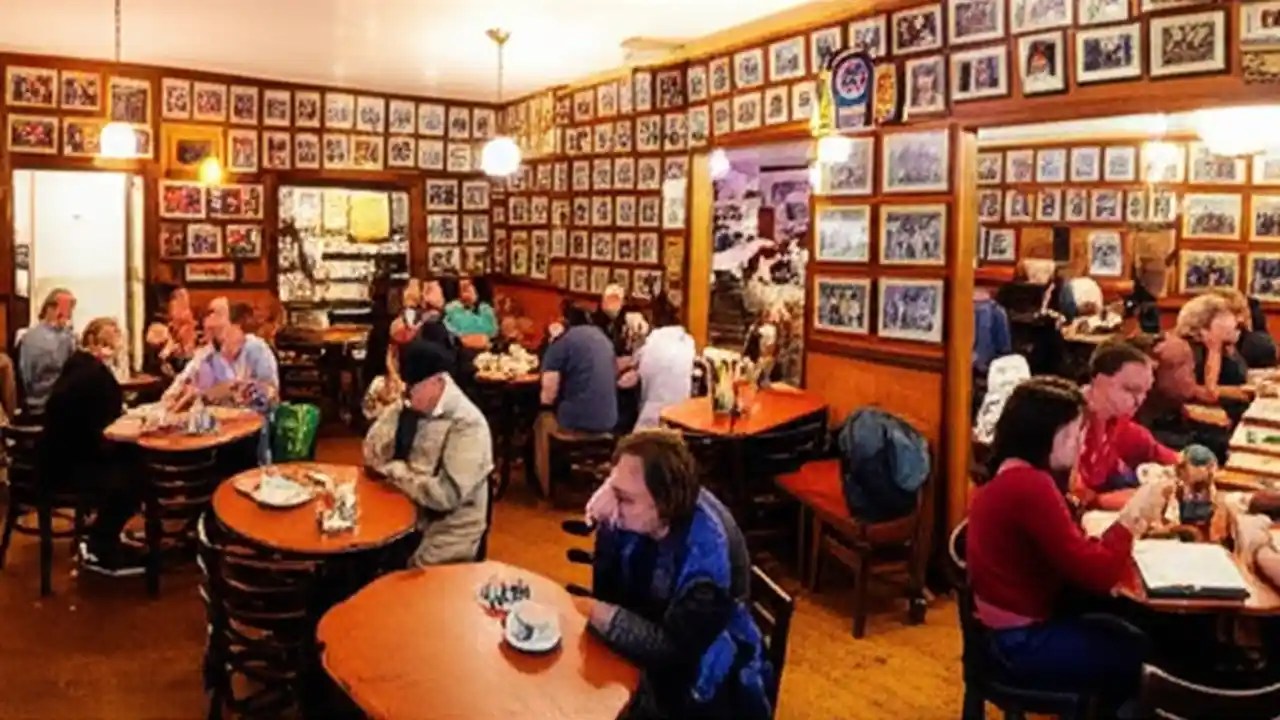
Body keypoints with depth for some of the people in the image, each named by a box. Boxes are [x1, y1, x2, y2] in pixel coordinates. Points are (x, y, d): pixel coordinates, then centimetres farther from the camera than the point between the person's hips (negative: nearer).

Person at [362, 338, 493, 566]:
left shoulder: (468, 425, -19)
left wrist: (395, 470, -14)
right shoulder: (408, 407, 3)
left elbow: (446, 495, -24)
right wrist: (397, 414, -11)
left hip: (445, 531, -6)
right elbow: (372, 457, 3)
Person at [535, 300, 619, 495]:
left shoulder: (562, 341, -7)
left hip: (576, 423, -6)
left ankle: (549, 491, 31)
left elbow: (548, 396, -13)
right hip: (608, 422, 6)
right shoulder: (603, 338, 12)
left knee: (542, 421, 24)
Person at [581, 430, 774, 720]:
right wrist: (605, 525, -23)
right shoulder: (636, 513, -14)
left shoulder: (708, 545, -29)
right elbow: (608, 594, -10)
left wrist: (603, 616, -25)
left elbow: (675, 650, -25)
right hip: (652, 650, 5)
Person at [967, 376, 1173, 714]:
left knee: (1134, 636, 14)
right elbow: (1095, 574, -25)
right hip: (1022, 640, -9)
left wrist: (1132, 513, -6)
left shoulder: (1013, 476, 7)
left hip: (1022, 623, 9)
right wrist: (1134, 514, -14)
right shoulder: (1029, 486, -26)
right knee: (1140, 656, 5)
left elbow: (1077, 553, 6)